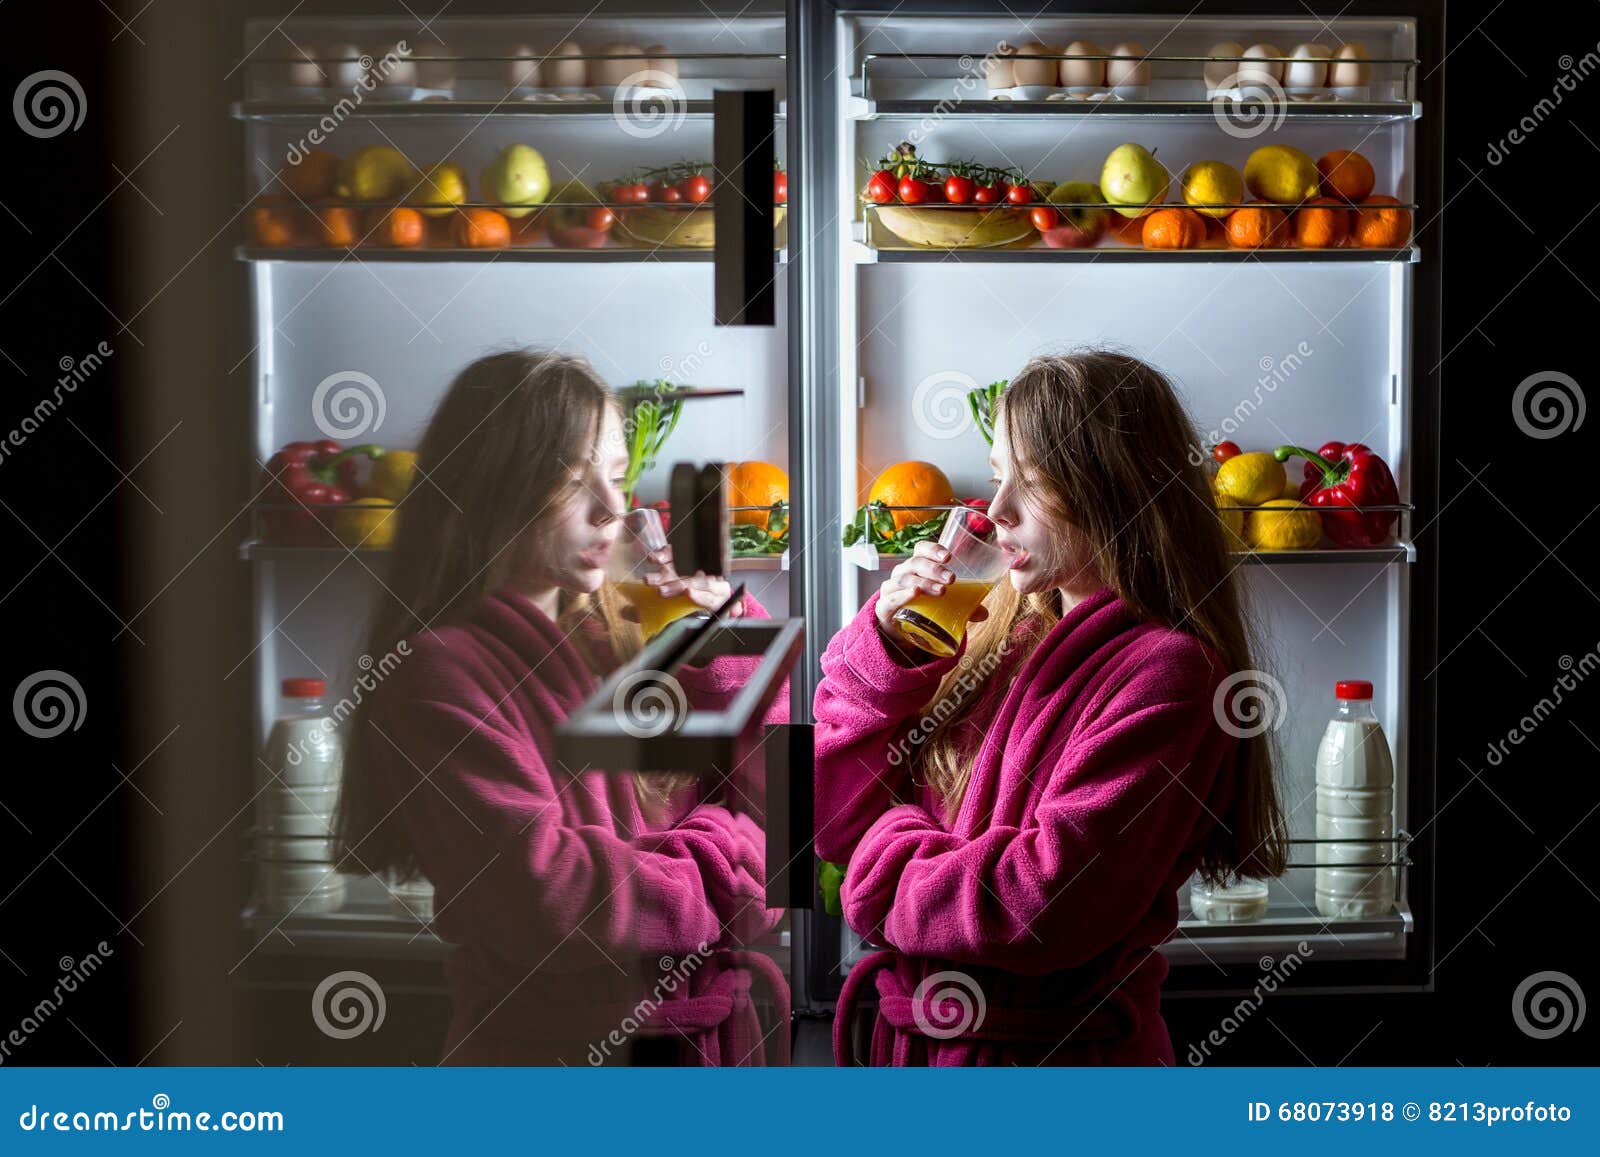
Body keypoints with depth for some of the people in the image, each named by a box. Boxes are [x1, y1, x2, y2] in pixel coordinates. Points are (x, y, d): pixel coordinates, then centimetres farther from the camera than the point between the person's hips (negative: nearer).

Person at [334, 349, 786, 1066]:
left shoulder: (625, 640, 3)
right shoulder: (441, 673, -16)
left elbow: (777, 817, 2)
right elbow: (542, 900, -26)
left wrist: (731, 664, -10)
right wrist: (723, 872, -13)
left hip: (704, 1034, 6)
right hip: (556, 1046, -6)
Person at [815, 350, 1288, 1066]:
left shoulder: (1164, 671, -17)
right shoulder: (1002, 638, 5)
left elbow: (1047, 905, -25)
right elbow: (840, 822, 4)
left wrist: (889, 870, -10)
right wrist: (885, 650, -7)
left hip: (1053, 1054, -7)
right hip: (911, 1036, 7)